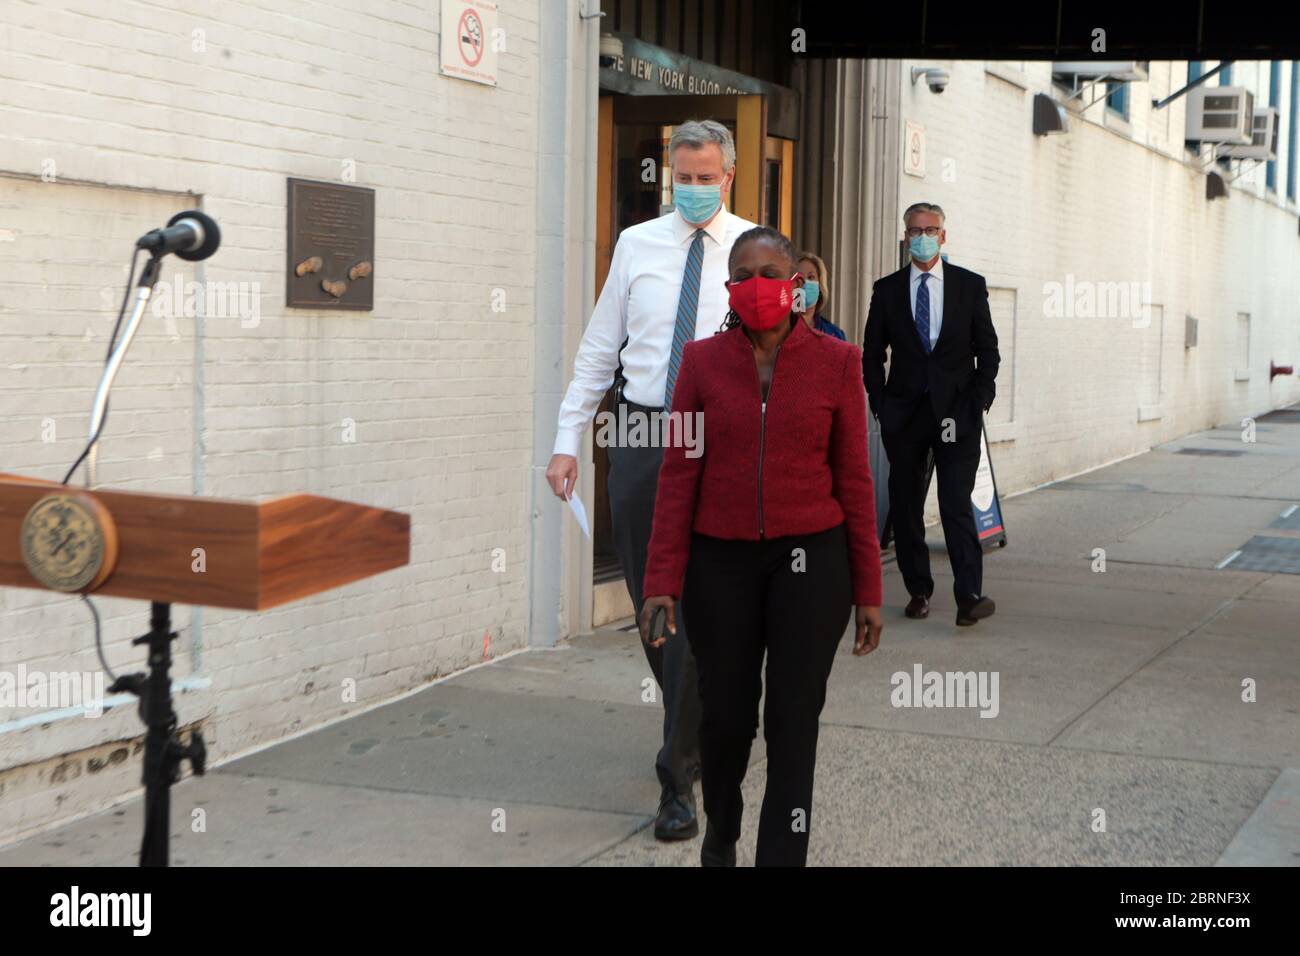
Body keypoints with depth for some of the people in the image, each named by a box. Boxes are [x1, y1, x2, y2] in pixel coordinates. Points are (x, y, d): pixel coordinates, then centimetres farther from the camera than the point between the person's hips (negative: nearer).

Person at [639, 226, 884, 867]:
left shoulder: (836, 361, -1)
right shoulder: (703, 361, 2)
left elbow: (853, 478, 1)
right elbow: (678, 475, 0)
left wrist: (868, 590, 1)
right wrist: (662, 581, -6)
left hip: (809, 557, -1)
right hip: (721, 561, 1)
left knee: (793, 723, -2)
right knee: (725, 715, 11)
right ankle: (719, 840, 39)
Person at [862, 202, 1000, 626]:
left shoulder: (970, 285, 5)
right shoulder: (887, 289, 7)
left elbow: (987, 349, 7)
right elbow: (872, 354, 10)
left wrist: (980, 402, -3)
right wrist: (880, 405, 1)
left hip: (957, 412, -2)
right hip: (904, 415, 2)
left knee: (957, 504, -12)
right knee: (905, 506, 5)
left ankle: (969, 596, -15)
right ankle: (918, 590, 16)